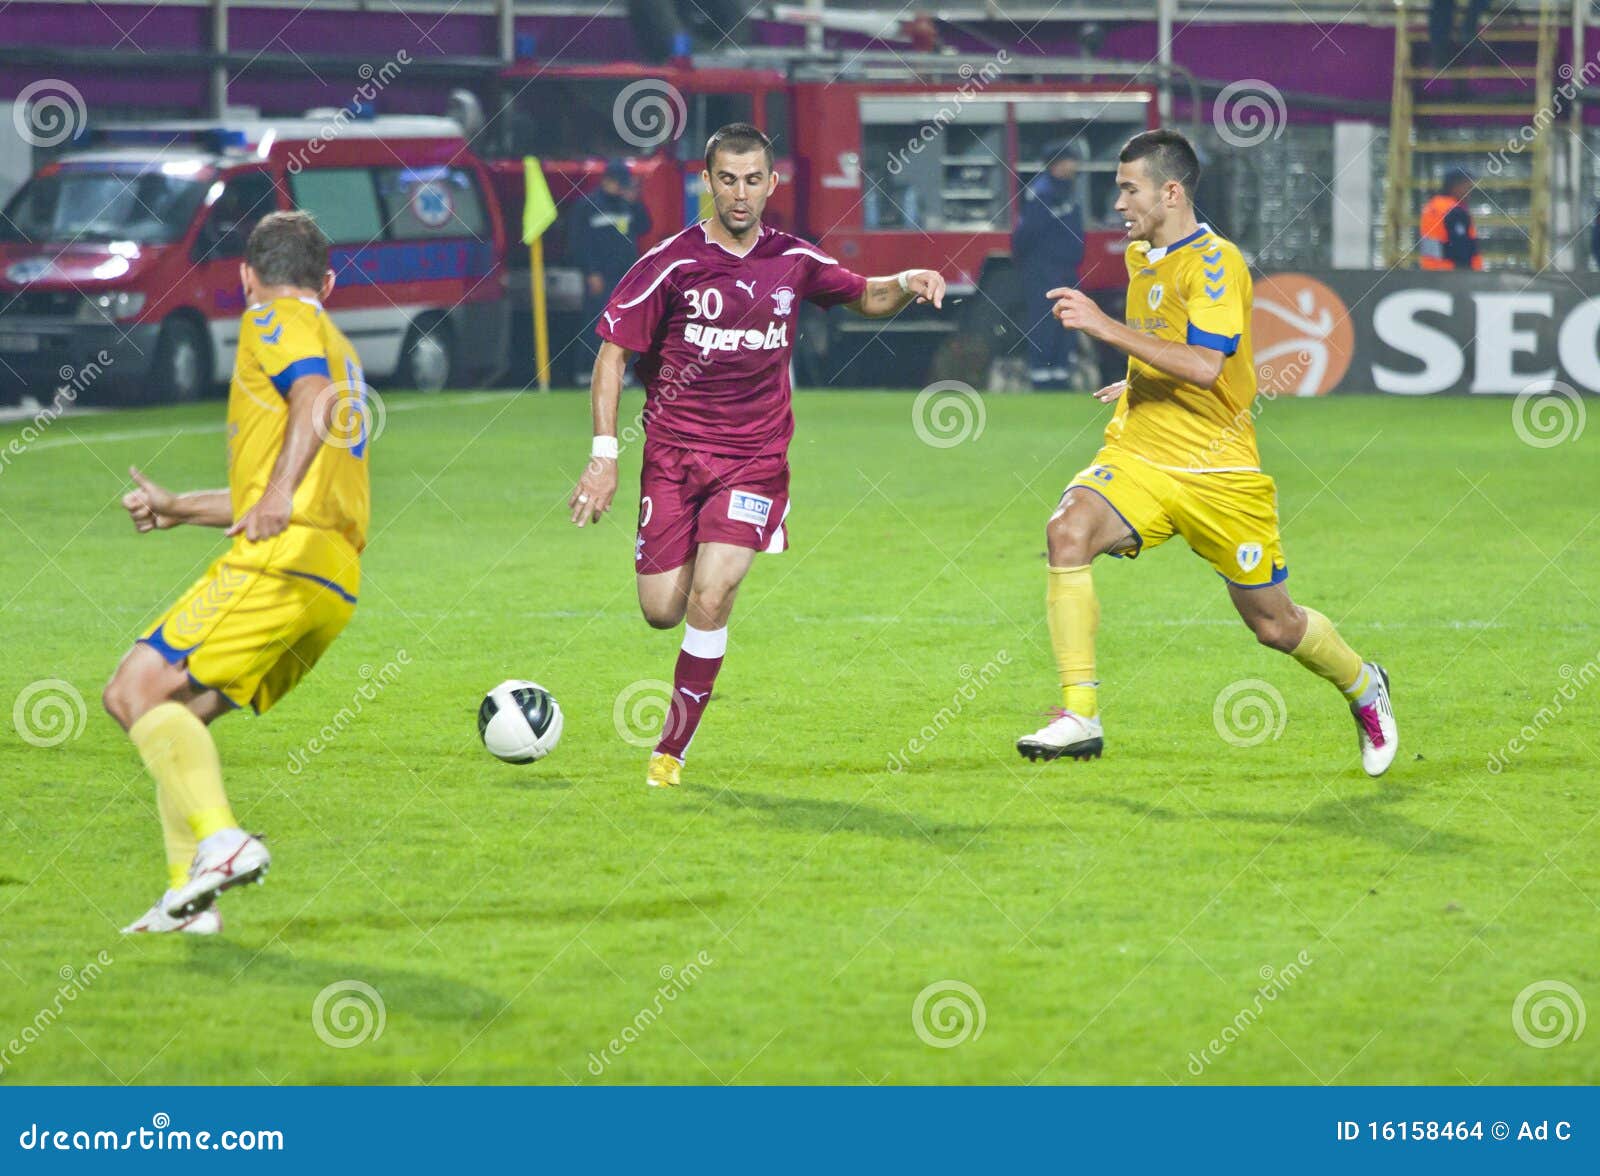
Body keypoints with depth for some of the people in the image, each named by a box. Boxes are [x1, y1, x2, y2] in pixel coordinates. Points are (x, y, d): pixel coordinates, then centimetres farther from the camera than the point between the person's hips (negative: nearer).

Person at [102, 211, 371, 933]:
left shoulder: (272, 320, 5)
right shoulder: (336, 347, 33)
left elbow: (315, 395, -18)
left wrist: (277, 498, -28)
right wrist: (181, 509, 46)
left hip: (284, 557, -9)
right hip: (337, 582, 9)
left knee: (138, 691, -14)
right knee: (174, 717, 10)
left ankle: (219, 839, -31)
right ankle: (188, 895, 0)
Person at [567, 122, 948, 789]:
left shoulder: (792, 263, 2)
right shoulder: (671, 264, -7)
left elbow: (866, 298, 20)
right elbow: (613, 353, -4)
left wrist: (906, 284, -3)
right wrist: (604, 453, -11)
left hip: (756, 456, 0)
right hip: (674, 452, 0)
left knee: (709, 599, -17)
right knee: (662, 611, -2)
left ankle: (672, 750, -5)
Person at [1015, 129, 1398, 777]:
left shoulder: (1215, 262, -14)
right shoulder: (1139, 257, 11)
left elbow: (1203, 365, -28)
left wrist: (1106, 328, -29)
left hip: (1219, 472, -6)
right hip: (1138, 457, 6)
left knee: (1274, 624, 6)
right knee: (1069, 530, -26)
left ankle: (1365, 688, 40)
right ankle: (1079, 716, -29)